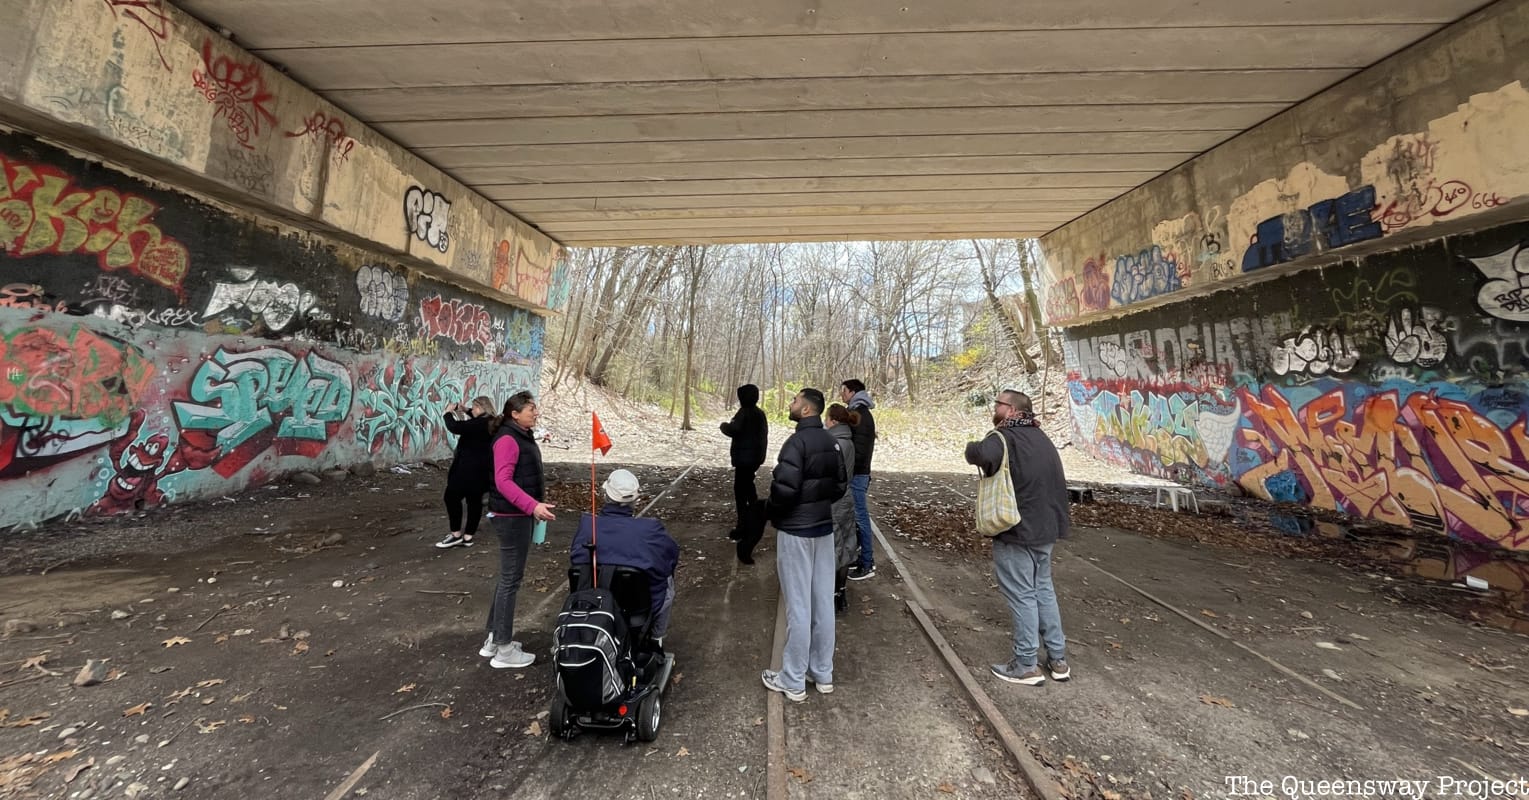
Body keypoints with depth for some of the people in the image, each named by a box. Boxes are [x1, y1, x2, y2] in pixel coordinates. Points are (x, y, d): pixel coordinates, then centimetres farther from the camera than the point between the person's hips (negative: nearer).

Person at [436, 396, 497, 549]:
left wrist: (448, 413, -8)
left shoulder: (479, 424, -22)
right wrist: (466, 410, 17)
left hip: (470, 468, -10)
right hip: (481, 469, 10)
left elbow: (454, 427, -26)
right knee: (474, 500, 11)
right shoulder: (490, 423, 8)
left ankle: (456, 534, 9)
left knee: (452, 496, 2)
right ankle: (468, 537, 17)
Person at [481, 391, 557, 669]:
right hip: (511, 516, -10)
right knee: (511, 579, -1)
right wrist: (533, 506, -35)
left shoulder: (523, 436, 12)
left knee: (508, 576, 17)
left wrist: (536, 505, 24)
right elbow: (503, 481, -27)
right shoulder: (507, 439, -18)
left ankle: (493, 639, 30)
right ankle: (503, 650, 11)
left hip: (521, 514, 10)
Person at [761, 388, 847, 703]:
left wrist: (770, 511, -7)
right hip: (824, 527, 8)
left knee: (798, 607, 2)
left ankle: (793, 681, 16)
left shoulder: (798, 441, -19)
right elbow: (841, 485, 11)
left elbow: (784, 487, -25)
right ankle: (822, 673, 28)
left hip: (795, 531, -8)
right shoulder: (831, 442, 6)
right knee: (823, 603, 14)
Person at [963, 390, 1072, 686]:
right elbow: (1057, 483, 23)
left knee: (1022, 595, 2)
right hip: (1045, 529, 9)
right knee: (1044, 590, 19)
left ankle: (1026, 666, 14)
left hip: (1016, 532, -9)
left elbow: (985, 454, -40)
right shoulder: (1041, 437, 12)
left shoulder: (1006, 436, -19)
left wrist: (973, 449, -21)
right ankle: (1058, 659, 30)